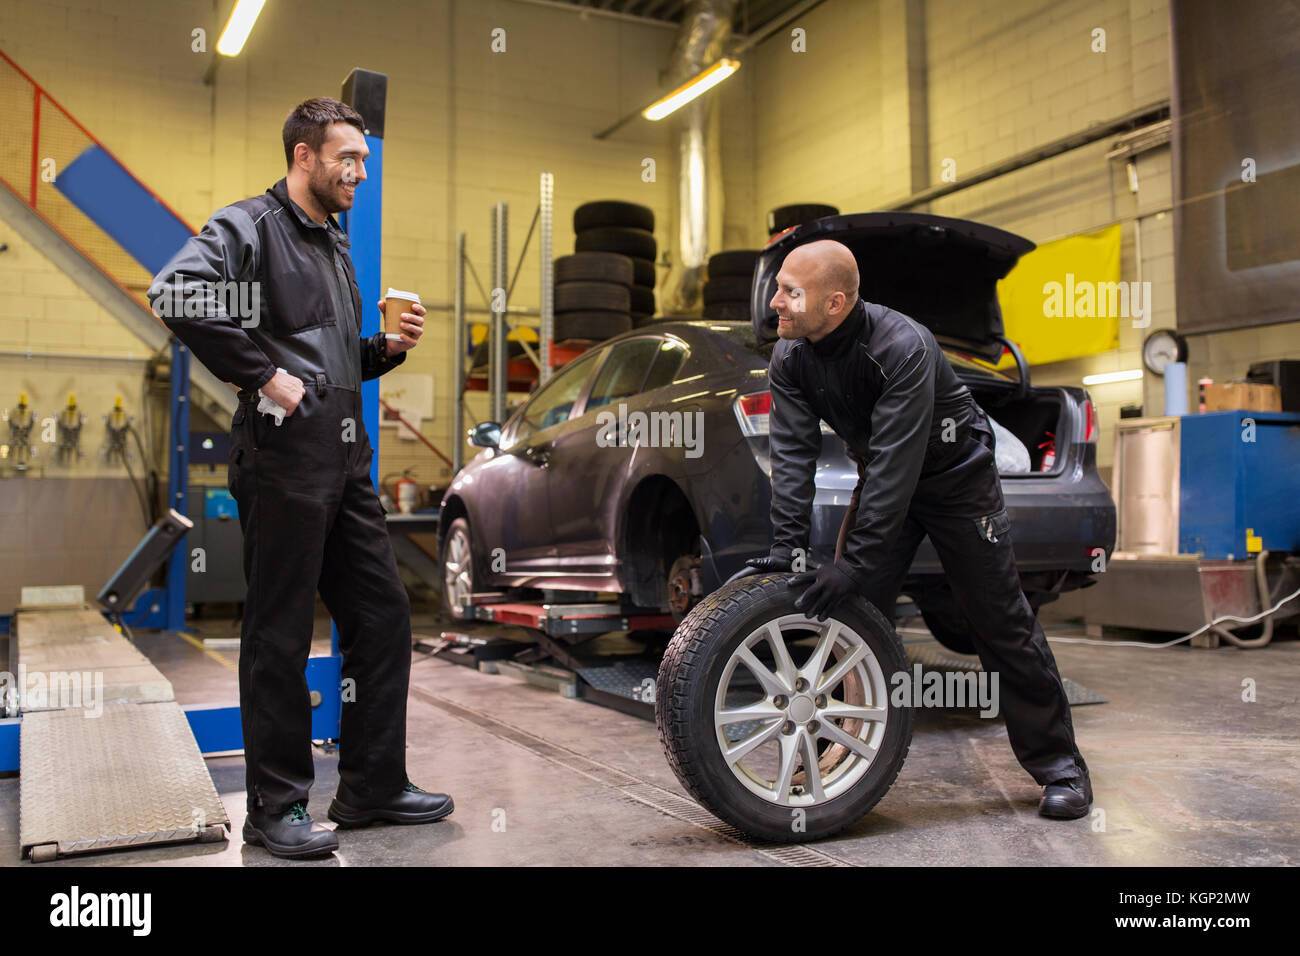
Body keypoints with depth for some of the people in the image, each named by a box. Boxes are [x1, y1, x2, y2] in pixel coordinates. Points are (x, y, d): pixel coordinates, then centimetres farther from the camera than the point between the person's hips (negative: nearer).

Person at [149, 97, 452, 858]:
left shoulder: (335, 243, 22)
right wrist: (263, 375, -21)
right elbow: (178, 294, -24)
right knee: (281, 637, -1)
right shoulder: (250, 226, -5)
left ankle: (375, 786, 22)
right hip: (284, 459, -9)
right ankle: (276, 808, 12)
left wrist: (388, 349, 9)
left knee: (384, 617, 10)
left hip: (347, 459, 9)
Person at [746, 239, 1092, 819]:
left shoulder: (903, 347, -33)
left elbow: (895, 462, -36)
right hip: (881, 476, 6)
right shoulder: (790, 358, -13)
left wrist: (856, 563, -38)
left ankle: (1059, 765, 10)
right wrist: (787, 547, -24)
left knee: (1001, 622, -3)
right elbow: (793, 451, -14)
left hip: (956, 474, -5)